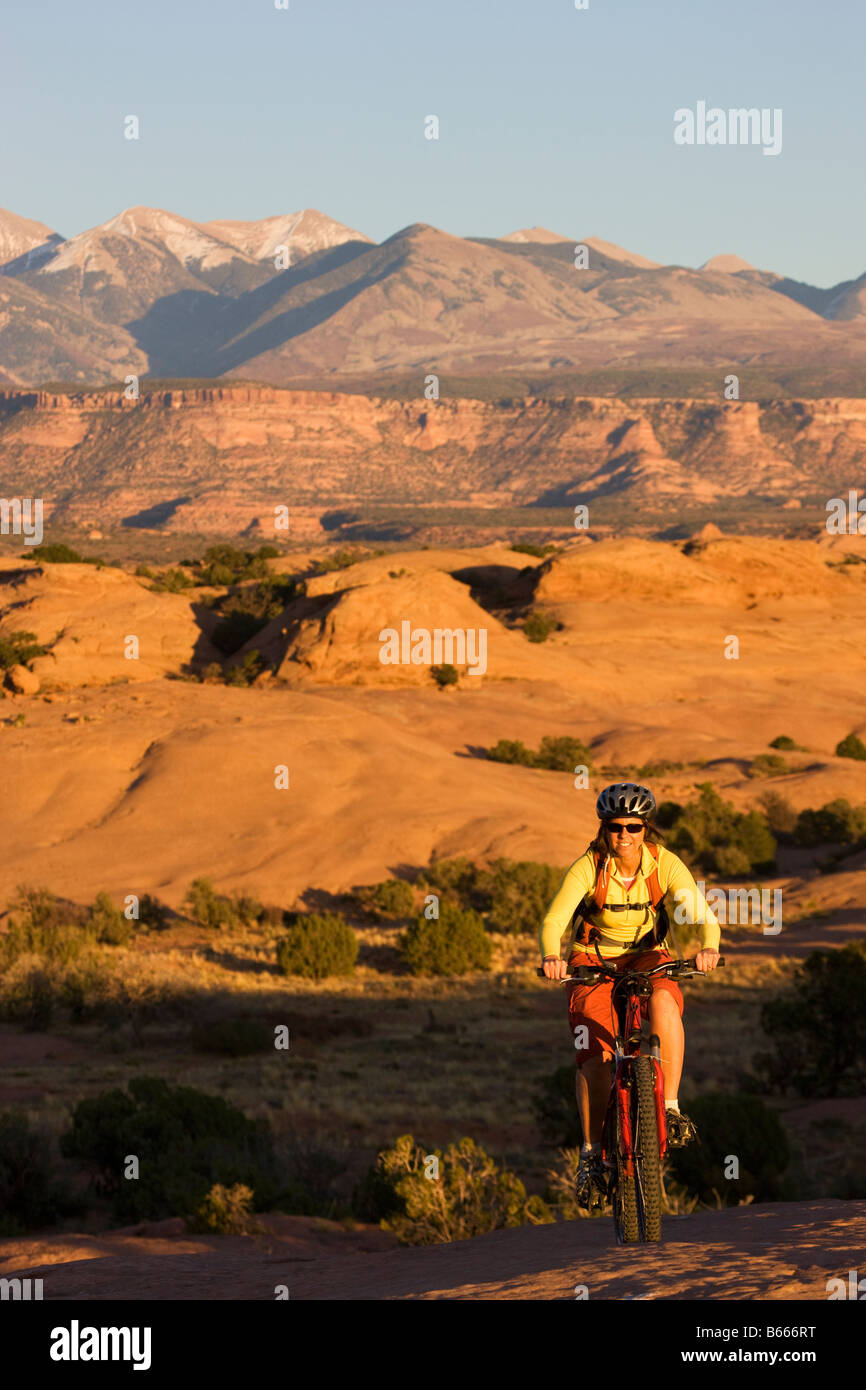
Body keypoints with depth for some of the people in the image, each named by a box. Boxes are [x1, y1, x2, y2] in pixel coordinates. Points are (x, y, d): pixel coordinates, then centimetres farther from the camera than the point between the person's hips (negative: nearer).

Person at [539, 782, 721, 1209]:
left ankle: (671, 1108, -24)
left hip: (646, 955, 1)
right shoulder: (588, 868, -21)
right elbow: (554, 919, -31)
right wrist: (551, 956, -53)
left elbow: (701, 913, -25)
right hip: (593, 960, -1)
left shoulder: (664, 864, -17)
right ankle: (591, 1152, -1)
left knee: (664, 1002, -33)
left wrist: (708, 946, -48)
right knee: (593, 1056, -16)